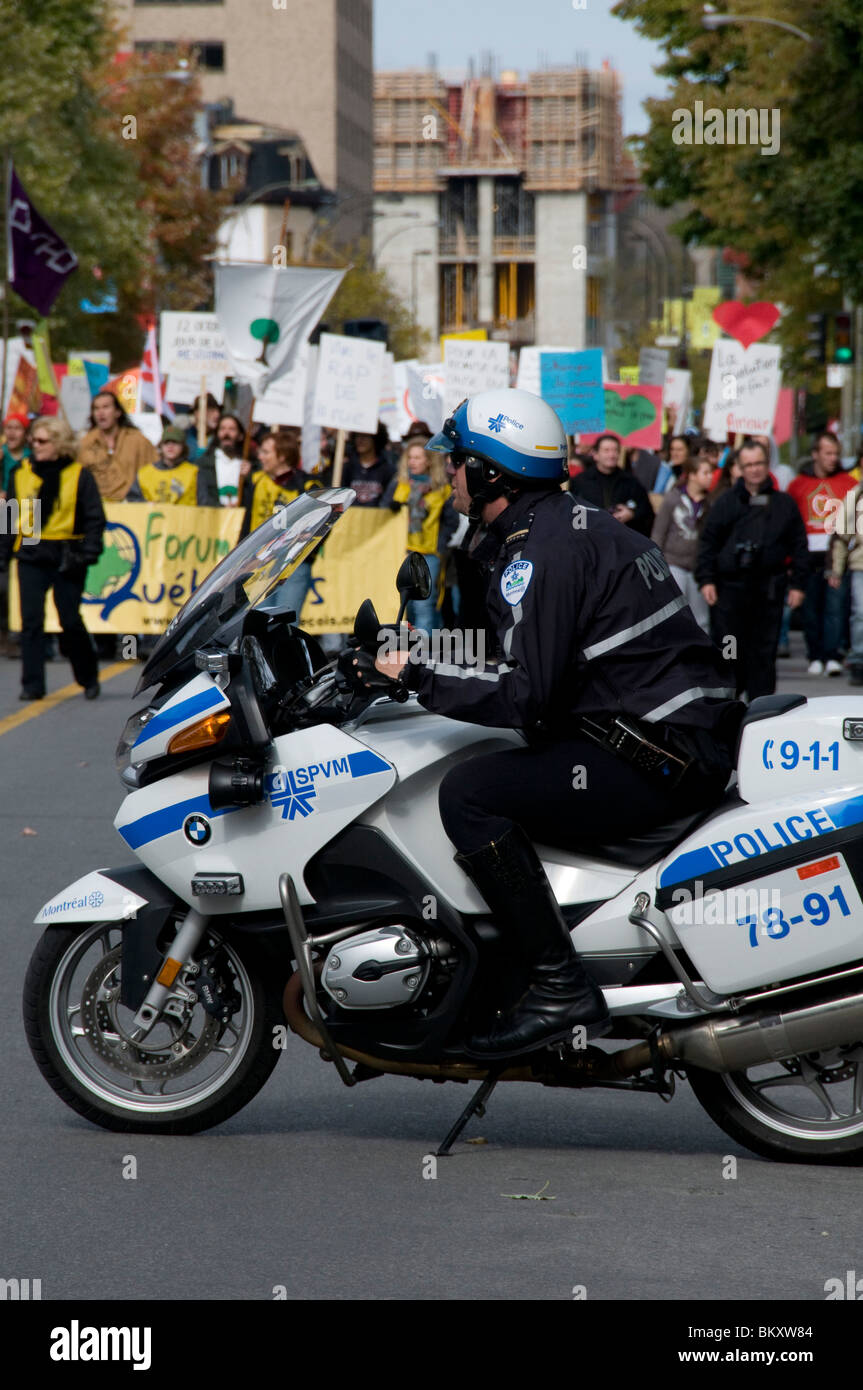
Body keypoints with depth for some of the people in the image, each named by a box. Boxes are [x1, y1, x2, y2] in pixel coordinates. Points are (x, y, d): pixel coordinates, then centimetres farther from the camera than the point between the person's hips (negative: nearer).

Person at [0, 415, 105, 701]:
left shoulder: (79, 475, -1)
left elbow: (95, 518, 0)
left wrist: (88, 552, -11)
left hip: (66, 558, -3)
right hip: (31, 557, 3)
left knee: (70, 621, -1)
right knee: (31, 621, -2)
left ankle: (88, 677, 19)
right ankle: (32, 684, 3)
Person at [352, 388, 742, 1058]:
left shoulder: (540, 552, -15)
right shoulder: (572, 521, 17)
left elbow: (521, 696, -21)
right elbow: (535, 670, 23)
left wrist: (416, 673, -10)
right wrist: (418, 668, 18)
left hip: (658, 757, -11)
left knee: (469, 795, -19)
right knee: (492, 771, 23)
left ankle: (560, 987, -19)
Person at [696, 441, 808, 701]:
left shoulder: (784, 504, 8)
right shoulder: (727, 502, 6)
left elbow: (798, 546, 10)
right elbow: (708, 542, 6)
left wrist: (797, 584, 4)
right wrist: (706, 579, -3)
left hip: (769, 589, 1)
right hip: (730, 585, -1)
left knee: (764, 650, 3)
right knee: (728, 650, 0)